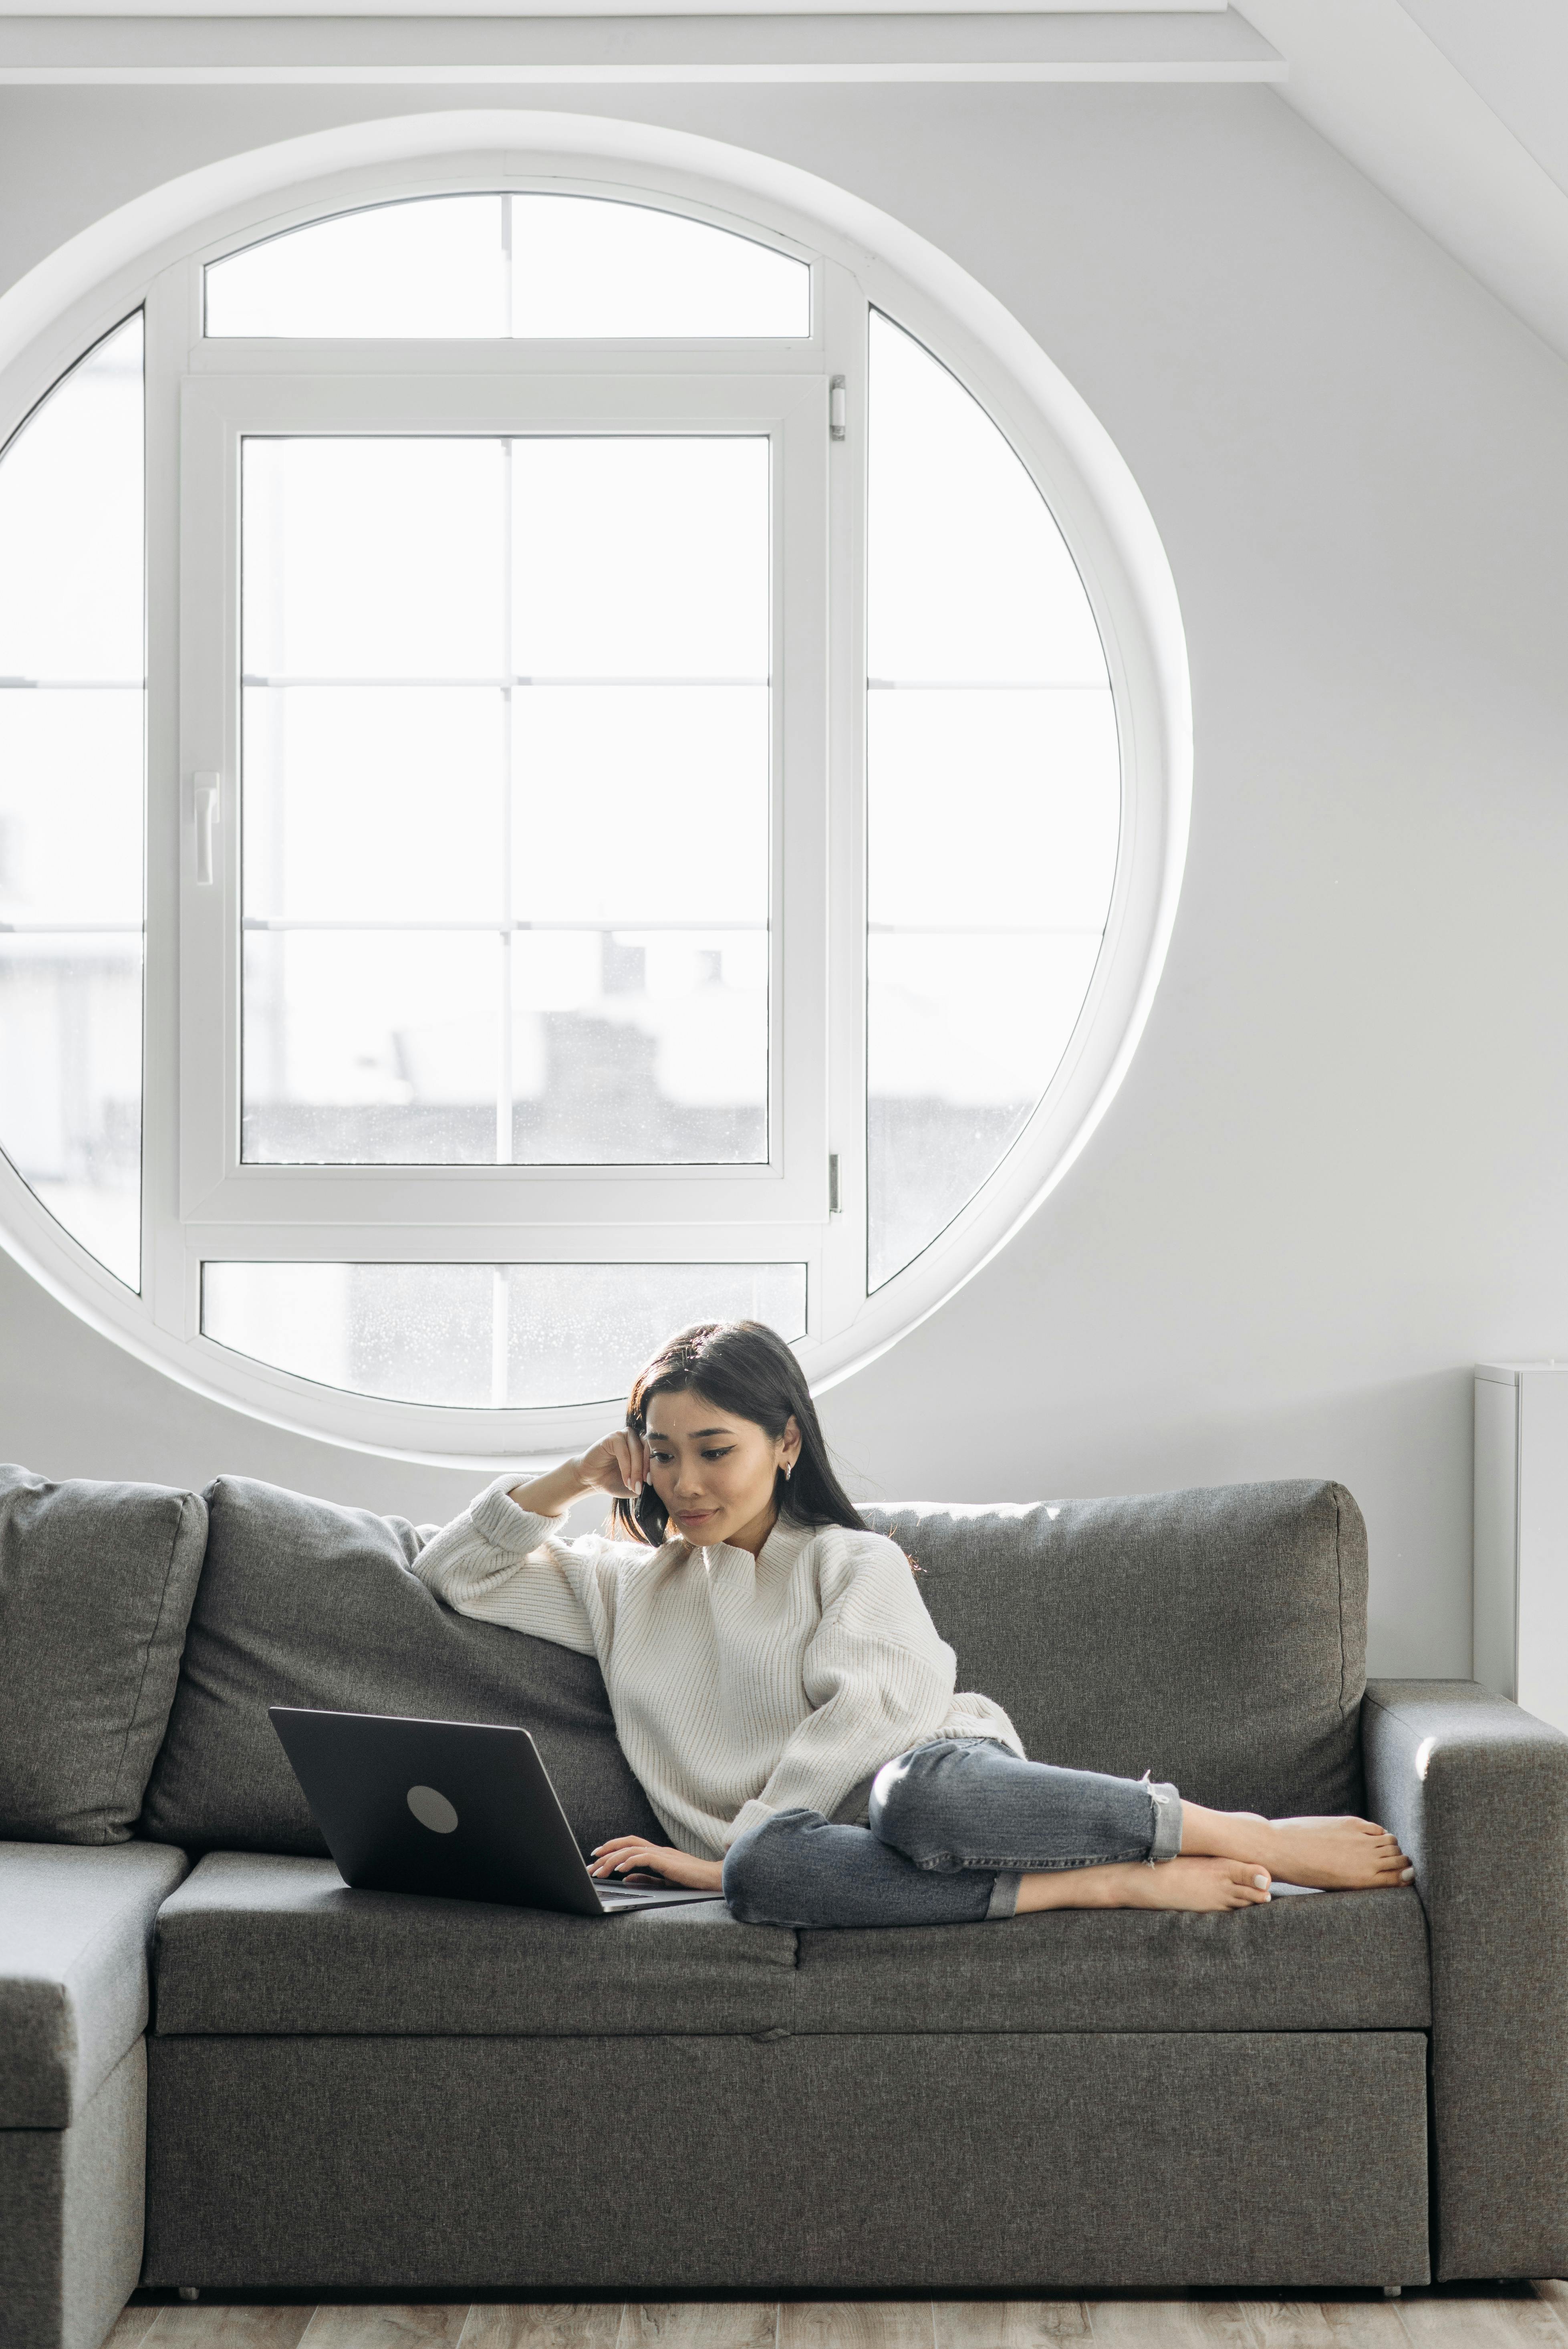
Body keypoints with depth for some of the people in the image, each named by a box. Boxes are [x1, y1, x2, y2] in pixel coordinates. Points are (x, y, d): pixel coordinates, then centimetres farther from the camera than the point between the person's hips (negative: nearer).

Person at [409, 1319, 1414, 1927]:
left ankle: (1252, 1839, -29)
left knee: (920, 1794, -42)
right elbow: (457, 1571, 31)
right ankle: (1118, 1885, -35)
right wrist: (575, 1477, 18)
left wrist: (726, 1854, -12)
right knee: (767, 1871, -39)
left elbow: (869, 1711, -3)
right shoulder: (625, 1585, 28)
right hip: (814, 1834, 2)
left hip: (940, 1769, -2)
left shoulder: (854, 1561, 14)